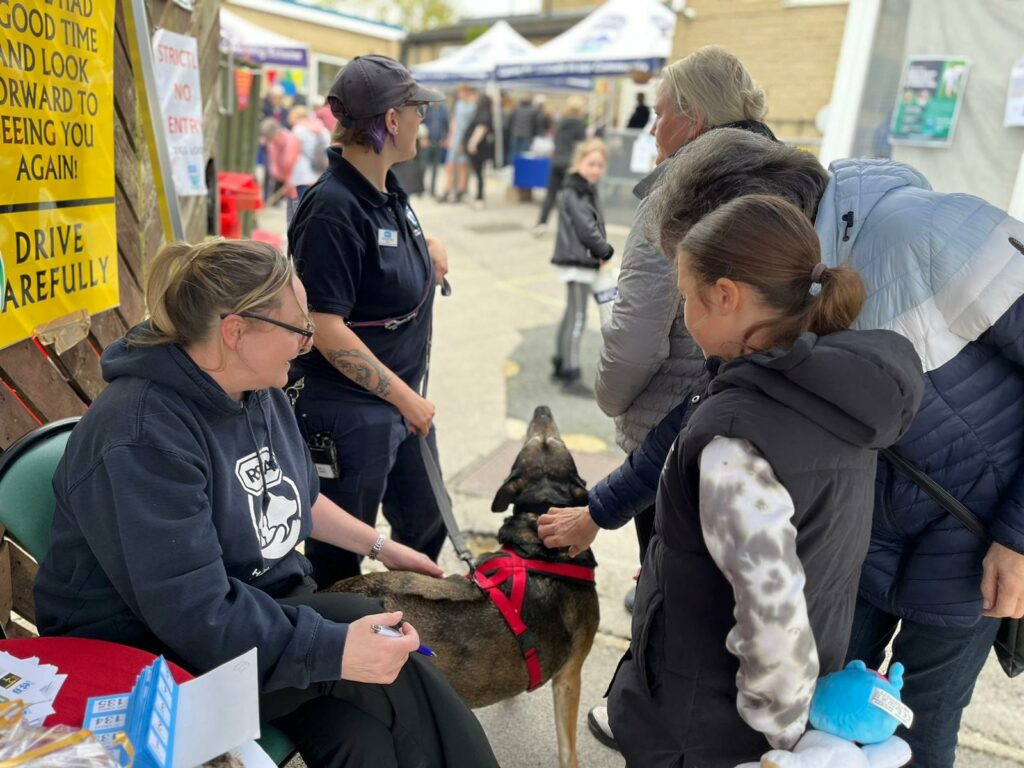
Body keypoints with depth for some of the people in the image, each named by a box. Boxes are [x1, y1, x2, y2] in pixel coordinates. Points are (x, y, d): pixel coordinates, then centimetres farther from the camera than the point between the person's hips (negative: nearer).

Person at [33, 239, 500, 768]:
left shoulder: (259, 392, 1)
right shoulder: (140, 437, -26)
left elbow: (299, 498, 18)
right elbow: (197, 616, -30)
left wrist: (382, 548, 14)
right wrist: (337, 649, -35)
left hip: (266, 601, 7)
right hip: (155, 658, -7)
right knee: (366, 629, -24)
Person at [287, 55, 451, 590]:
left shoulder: (389, 190, 4)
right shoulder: (332, 208, -22)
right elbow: (326, 329, -24)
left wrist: (429, 246, 5)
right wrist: (404, 396, -20)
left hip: (405, 395, 9)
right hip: (348, 412, -9)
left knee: (425, 526, 24)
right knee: (340, 556, 9)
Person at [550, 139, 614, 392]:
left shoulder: (588, 190, 17)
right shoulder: (573, 192, -14)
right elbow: (586, 228, -18)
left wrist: (601, 253, 4)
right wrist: (606, 251, -7)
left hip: (585, 260, 10)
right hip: (577, 261, -10)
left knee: (571, 315, 16)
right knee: (577, 318, -8)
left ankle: (561, 365, 26)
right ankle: (570, 375, -4)